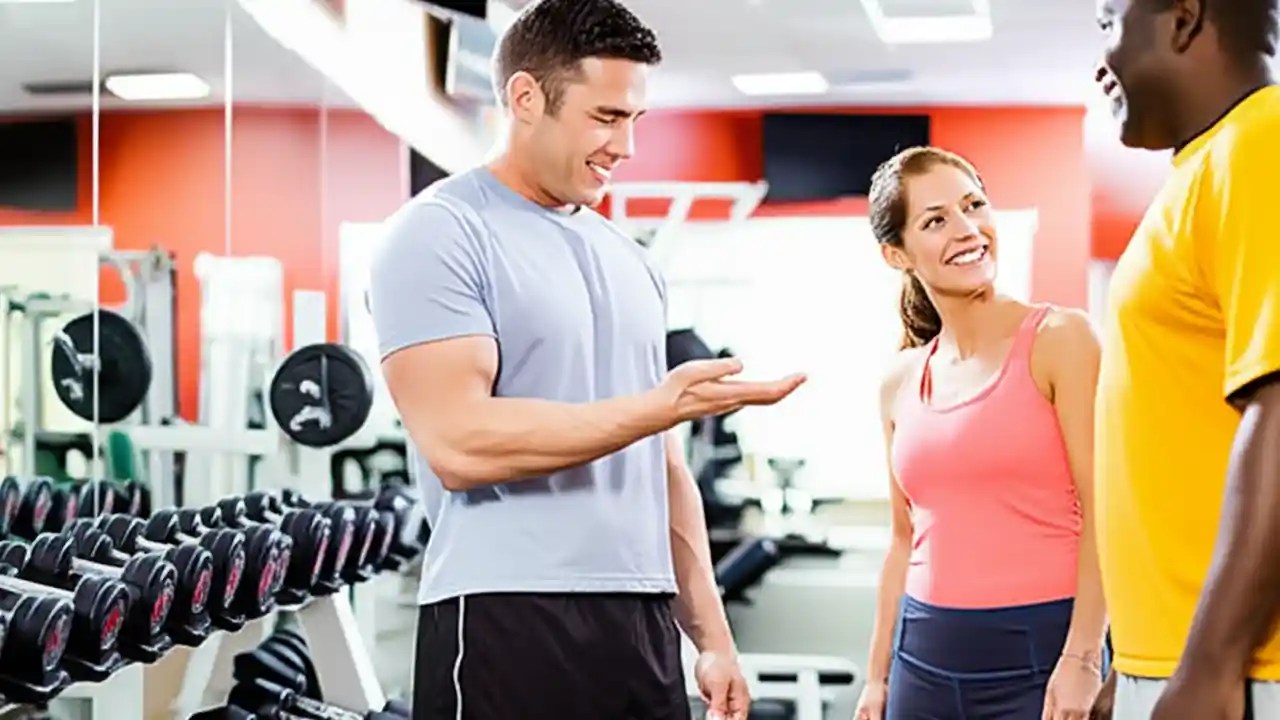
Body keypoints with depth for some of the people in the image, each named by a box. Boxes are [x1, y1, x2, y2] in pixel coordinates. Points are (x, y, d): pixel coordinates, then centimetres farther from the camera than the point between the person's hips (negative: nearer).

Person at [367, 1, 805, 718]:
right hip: (507, 625, -7)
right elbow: (458, 442, -19)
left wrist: (711, 633, 14)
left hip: (644, 625, 7)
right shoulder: (441, 234, -6)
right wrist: (663, 405, -18)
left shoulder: (629, 260, 17)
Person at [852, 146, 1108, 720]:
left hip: (1041, 651, -5)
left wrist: (1081, 660, -16)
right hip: (925, 659, 5)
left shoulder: (1059, 339, -5)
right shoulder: (900, 381, 9)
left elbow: (1102, 515, -10)